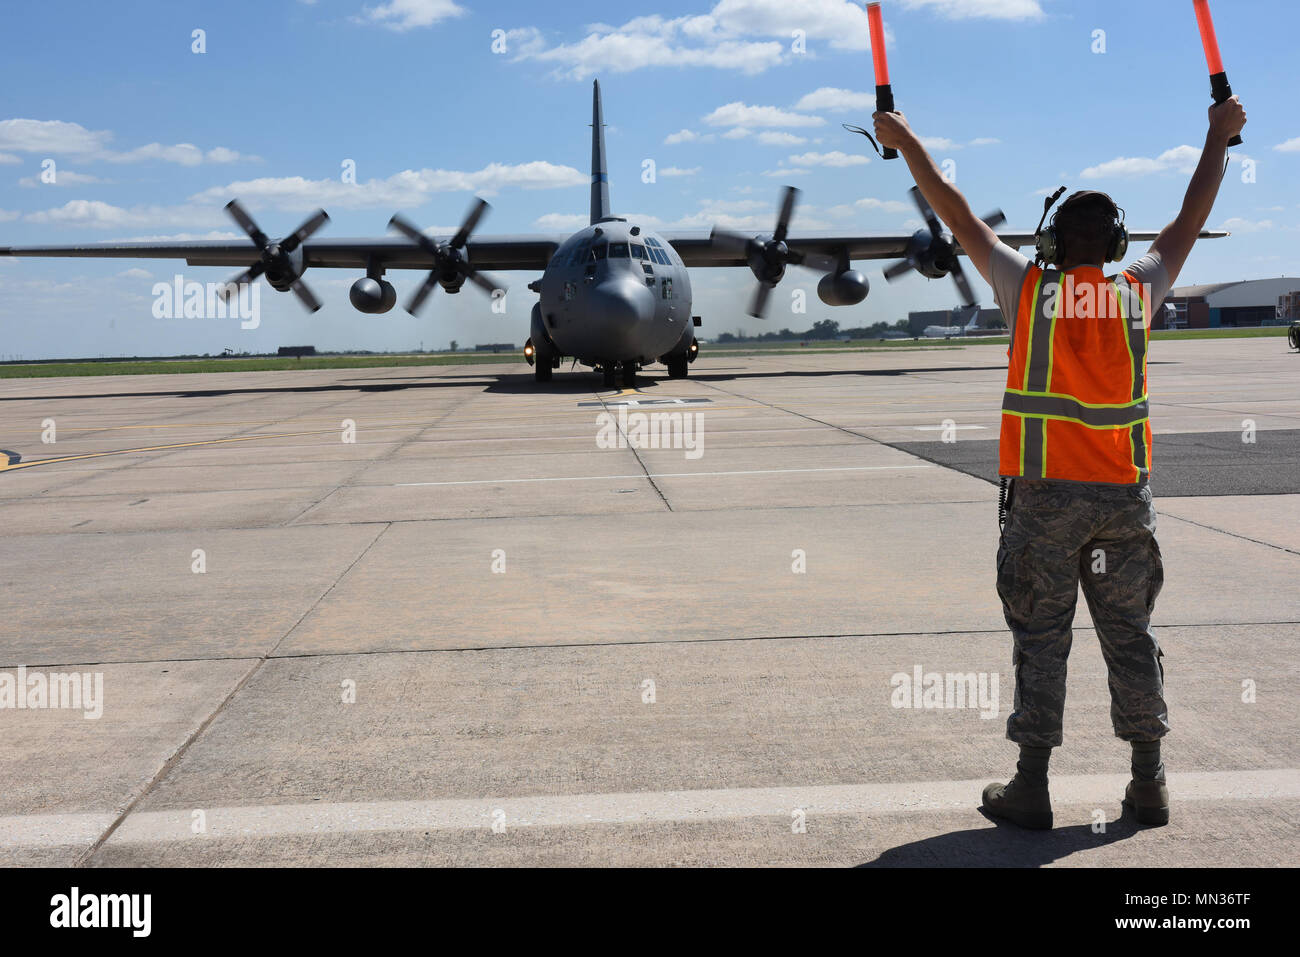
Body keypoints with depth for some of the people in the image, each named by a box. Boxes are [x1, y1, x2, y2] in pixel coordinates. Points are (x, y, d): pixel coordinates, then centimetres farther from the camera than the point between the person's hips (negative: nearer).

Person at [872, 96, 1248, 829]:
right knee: (1131, 635, 10)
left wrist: (906, 142, 16)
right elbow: (1192, 221, 19)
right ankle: (1150, 787, 17)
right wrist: (1221, 137, 33)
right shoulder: (1139, 293, 4)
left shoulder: (1027, 287, -1)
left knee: (1042, 638, 3)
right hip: (1125, 494, 2)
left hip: (1047, 493, -2)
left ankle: (1032, 789, 6)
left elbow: (959, 215, 6)